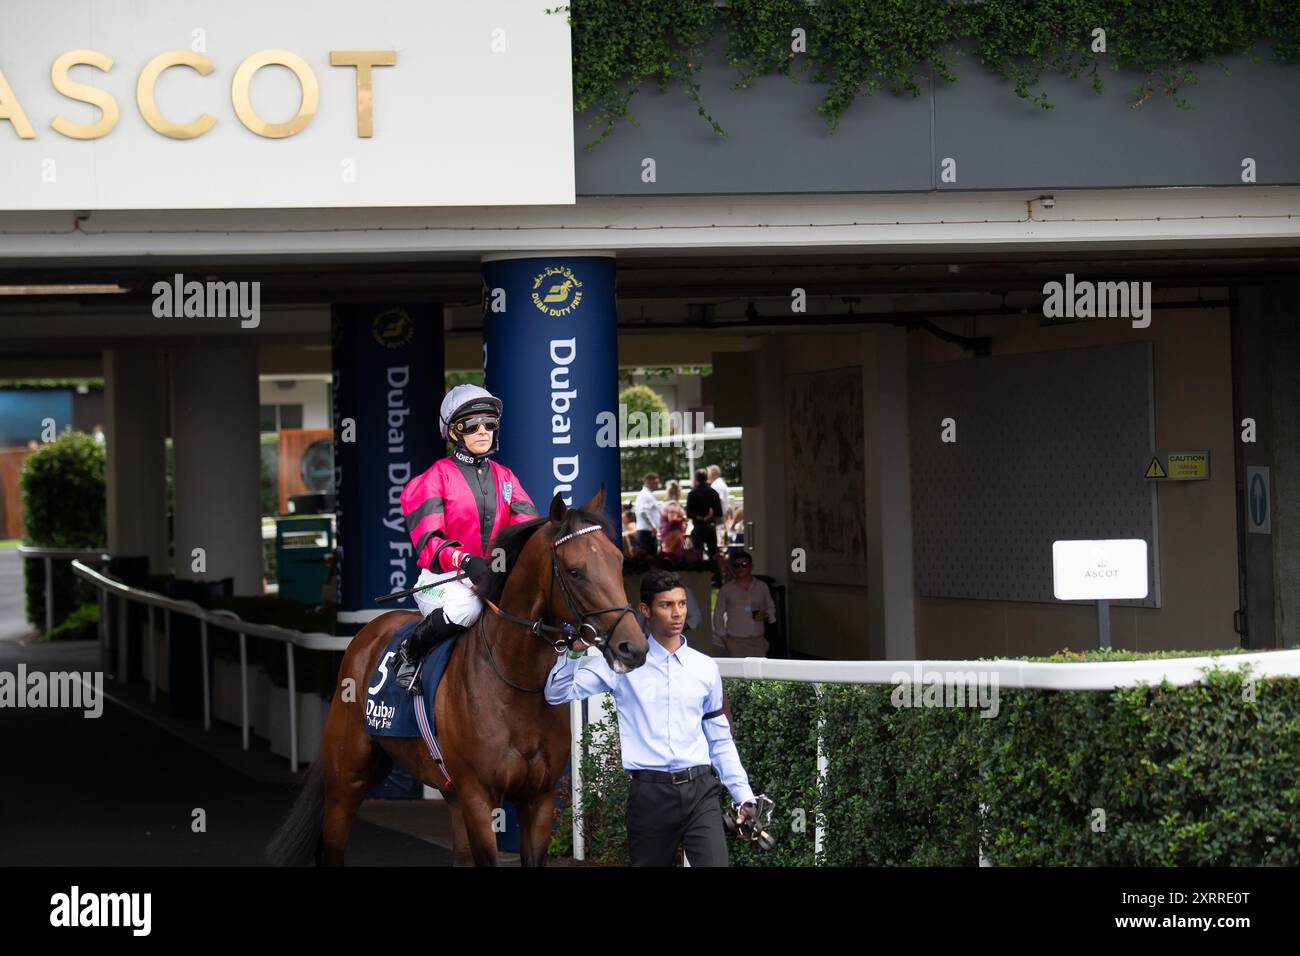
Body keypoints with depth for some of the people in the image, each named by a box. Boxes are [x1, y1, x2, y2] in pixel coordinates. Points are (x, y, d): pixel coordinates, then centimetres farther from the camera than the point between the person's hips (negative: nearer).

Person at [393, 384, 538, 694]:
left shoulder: (505, 478, 16)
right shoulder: (436, 477, 0)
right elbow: (428, 543, -13)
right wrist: (466, 561, -33)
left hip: (495, 577, 5)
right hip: (444, 579, -4)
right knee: (465, 606, -38)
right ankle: (409, 652, -12)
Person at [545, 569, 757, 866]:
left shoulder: (706, 668, 9)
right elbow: (557, 693, -1)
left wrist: (744, 796, 9)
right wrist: (575, 651, -17)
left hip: (700, 789, 1)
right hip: (649, 793, -1)